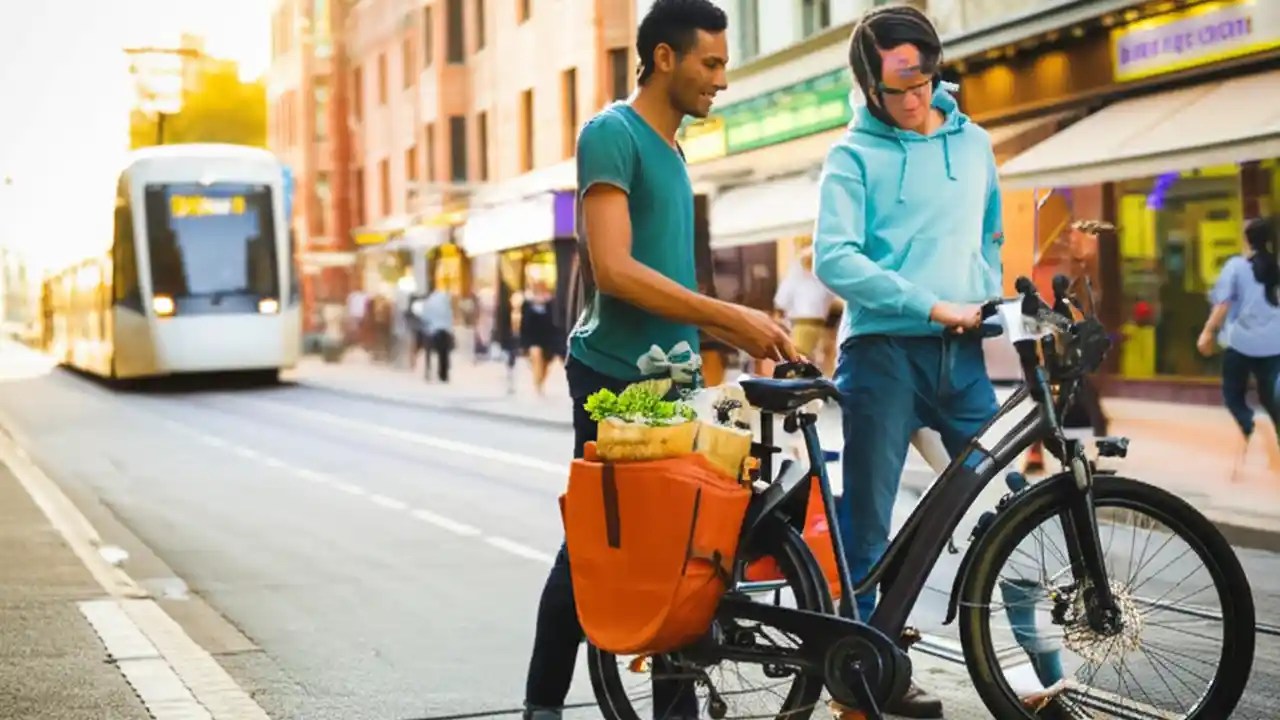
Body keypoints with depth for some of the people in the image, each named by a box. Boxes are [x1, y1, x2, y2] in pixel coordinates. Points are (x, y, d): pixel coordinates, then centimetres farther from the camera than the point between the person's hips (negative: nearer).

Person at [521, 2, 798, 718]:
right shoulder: (612, 133, -9)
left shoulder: (669, 147, 18)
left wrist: (745, 333, 10)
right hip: (615, 377, -8)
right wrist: (730, 316, -18)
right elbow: (615, 270, -20)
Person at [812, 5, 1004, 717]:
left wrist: (985, 301, 10)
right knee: (867, 523, 1)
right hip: (884, 349, -4)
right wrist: (930, 305, -18)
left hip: (962, 351, 4)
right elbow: (834, 258, -13)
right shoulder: (855, 154, -1)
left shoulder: (973, 142, 14)